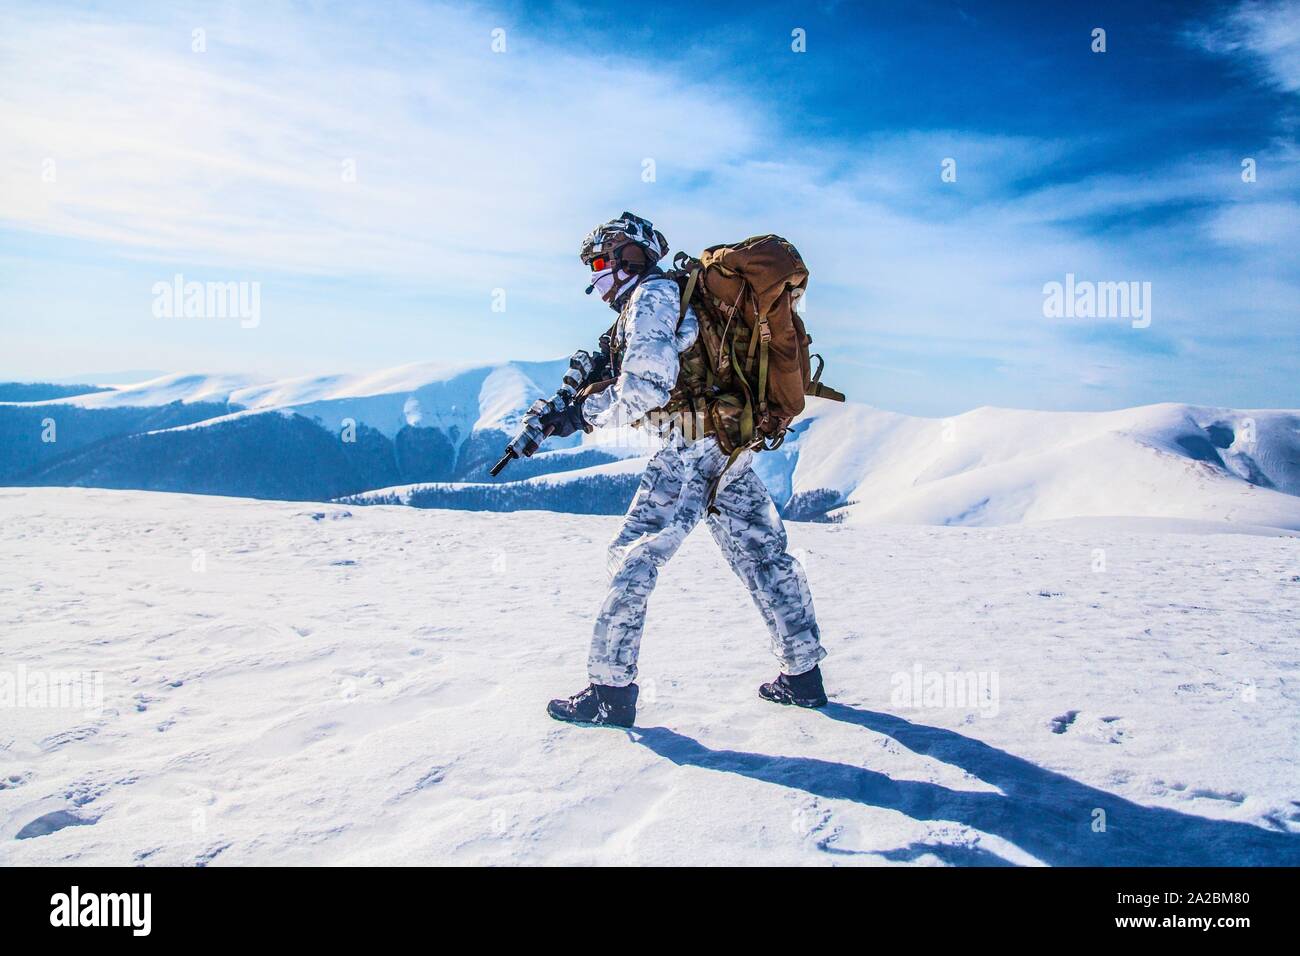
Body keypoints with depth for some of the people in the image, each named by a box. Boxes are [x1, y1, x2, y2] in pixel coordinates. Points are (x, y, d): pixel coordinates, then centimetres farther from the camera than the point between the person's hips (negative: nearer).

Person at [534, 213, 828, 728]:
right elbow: (636, 386, 23)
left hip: (694, 444, -10)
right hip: (735, 447, 10)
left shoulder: (653, 295, -5)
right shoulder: (674, 295, 24)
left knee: (635, 556, -6)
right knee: (762, 555, 13)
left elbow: (646, 389, -18)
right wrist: (570, 410, 14)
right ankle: (802, 675, 22)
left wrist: (585, 414, -5)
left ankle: (610, 690, -4)